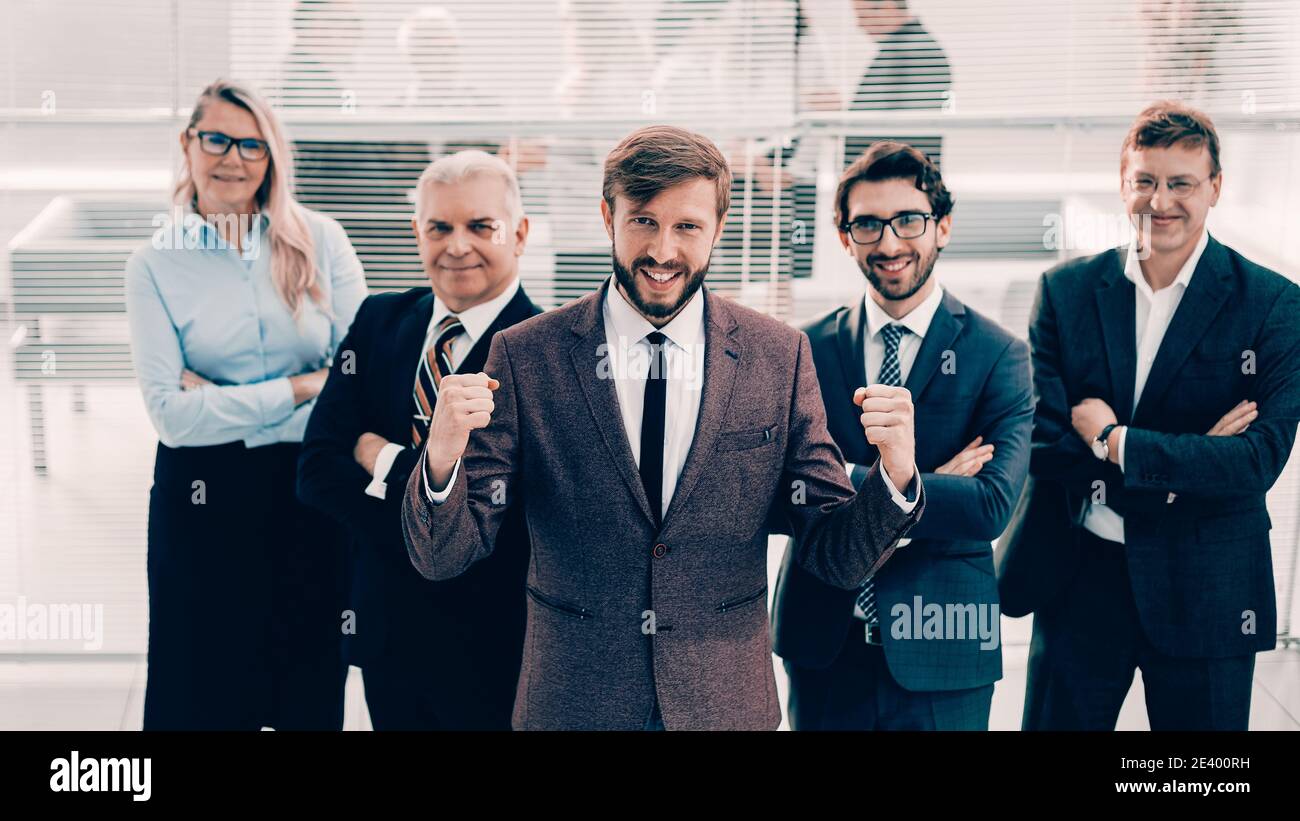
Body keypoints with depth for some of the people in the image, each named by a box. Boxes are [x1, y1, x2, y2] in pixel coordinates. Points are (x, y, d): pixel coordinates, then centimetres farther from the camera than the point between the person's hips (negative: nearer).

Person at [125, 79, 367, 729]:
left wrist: (225, 406, -10)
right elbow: (170, 414, -10)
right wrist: (300, 388, -12)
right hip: (204, 498, -1)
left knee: (312, 696, 9)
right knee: (204, 697, 7)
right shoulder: (154, 265, -1)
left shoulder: (320, 241, 1)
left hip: (312, 488, 1)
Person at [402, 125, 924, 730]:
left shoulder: (779, 357, -4)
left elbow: (836, 557, -2)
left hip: (730, 703, 1)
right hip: (570, 702, -1)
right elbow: (444, 557, -8)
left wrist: (895, 474, -21)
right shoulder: (525, 356, -8)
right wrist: (442, 459, -28)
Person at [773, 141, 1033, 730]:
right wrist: (925, 487, -17)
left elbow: (992, 505, -16)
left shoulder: (999, 355, -4)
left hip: (939, 652, -2)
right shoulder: (807, 349, 2)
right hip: (821, 643, 2)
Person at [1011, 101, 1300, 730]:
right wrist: (1189, 461, -14)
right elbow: (1038, 442, -6)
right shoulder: (1065, 290, 2)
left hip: (1206, 592, -1)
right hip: (1078, 578, 2)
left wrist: (1113, 441, -15)